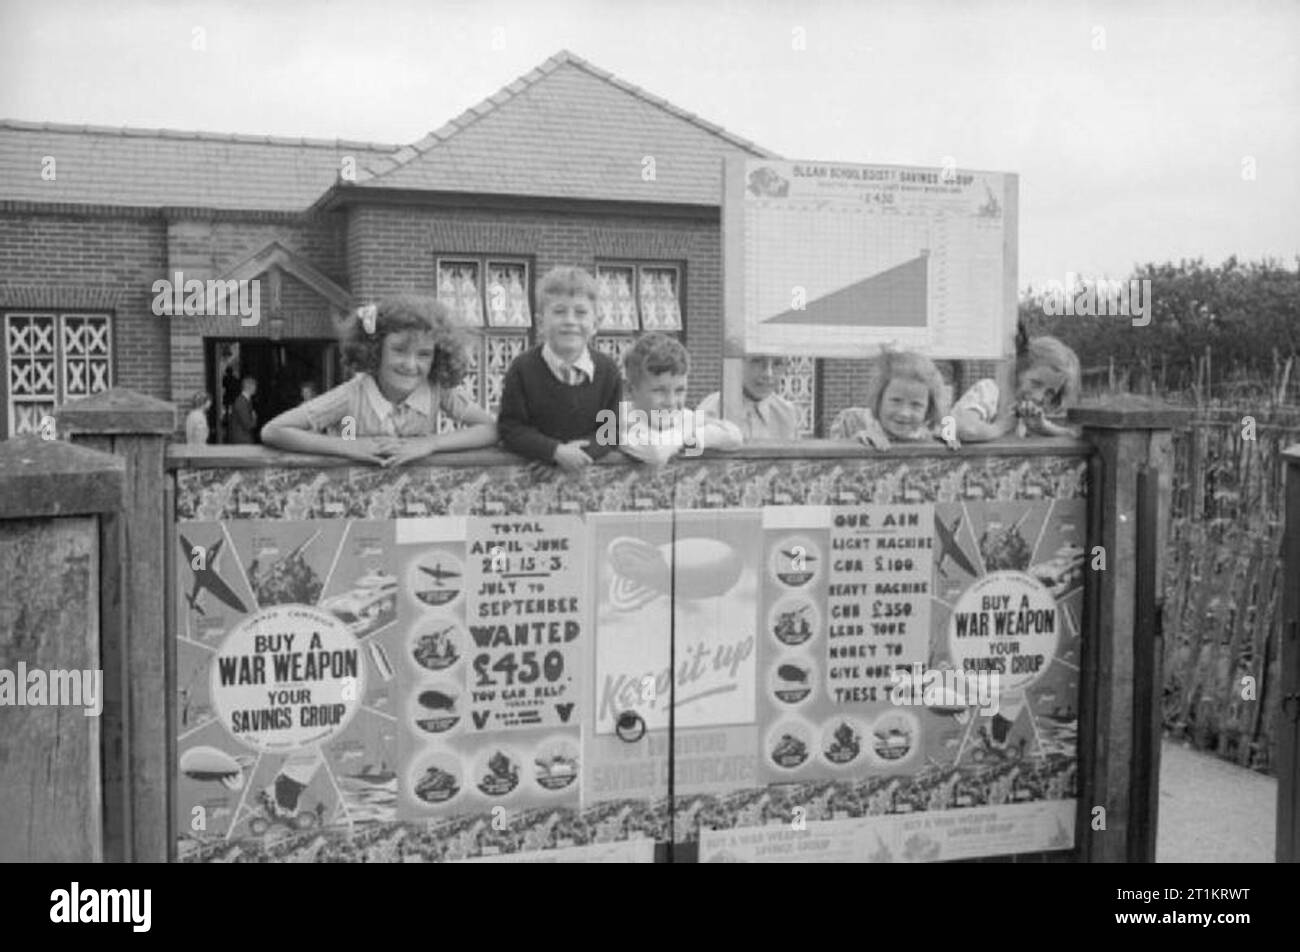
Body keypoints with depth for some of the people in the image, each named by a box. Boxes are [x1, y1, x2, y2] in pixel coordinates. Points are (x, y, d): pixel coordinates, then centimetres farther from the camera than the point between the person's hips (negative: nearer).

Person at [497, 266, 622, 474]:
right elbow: (510, 428, -6)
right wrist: (556, 451, -18)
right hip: (534, 470, -1)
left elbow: (613, 428, 3)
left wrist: (587, 452, -17)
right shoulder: (522, 369, -4)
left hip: (588, 470, 1)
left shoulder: (607, 369, 1)